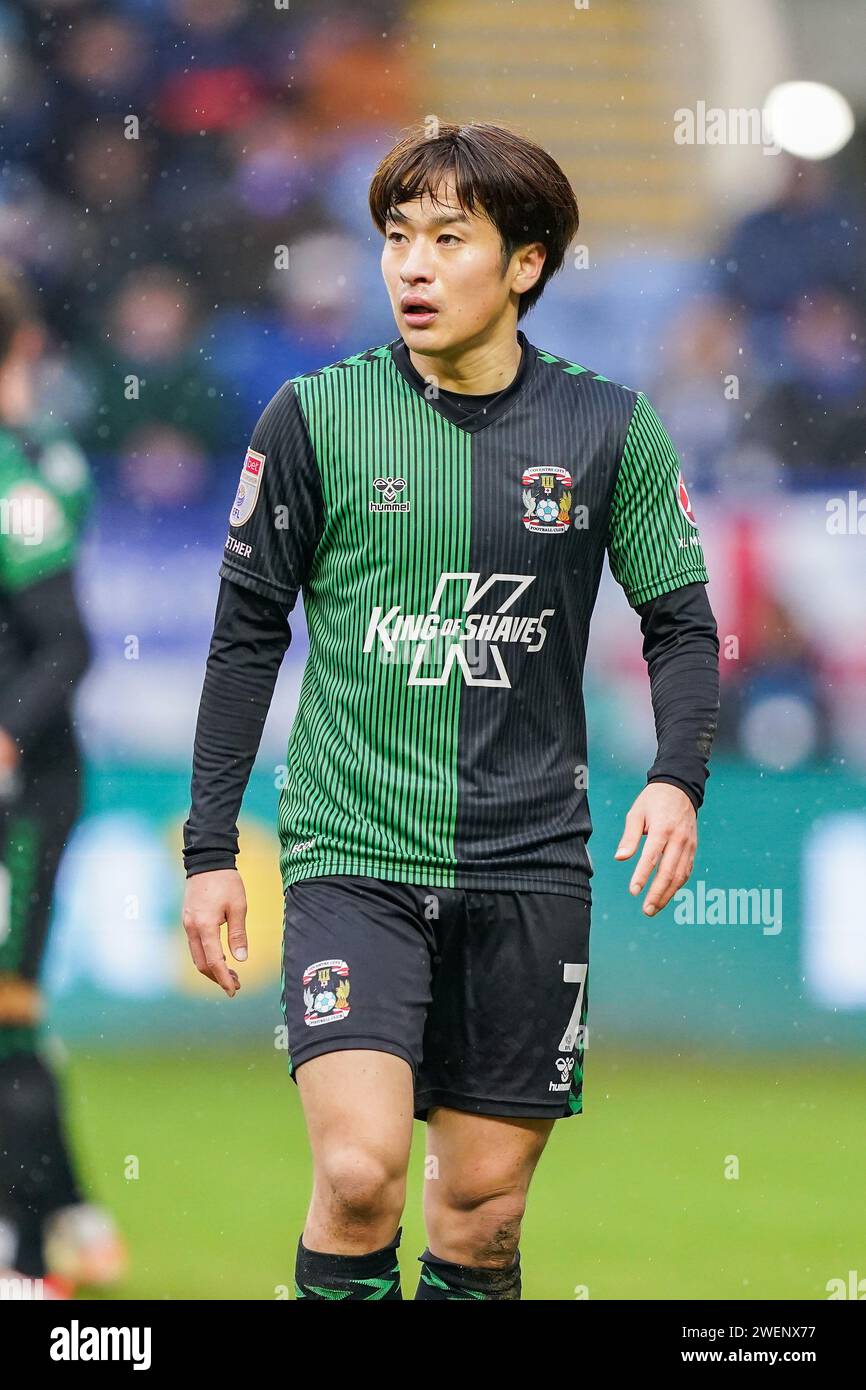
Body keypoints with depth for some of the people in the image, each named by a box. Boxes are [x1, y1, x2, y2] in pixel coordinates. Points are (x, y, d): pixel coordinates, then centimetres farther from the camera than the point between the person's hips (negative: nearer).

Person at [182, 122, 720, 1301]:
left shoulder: (609, 430, 2)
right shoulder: (314, 418, -1)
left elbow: (681, 621, 8)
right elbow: (248, 635, 5)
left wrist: (677, 778, -11)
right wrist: (210, 849, 3)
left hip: (529, 864, 2)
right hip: (353, 852, -2)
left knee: (484, 1205, 6)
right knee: (359, 1169, -19)